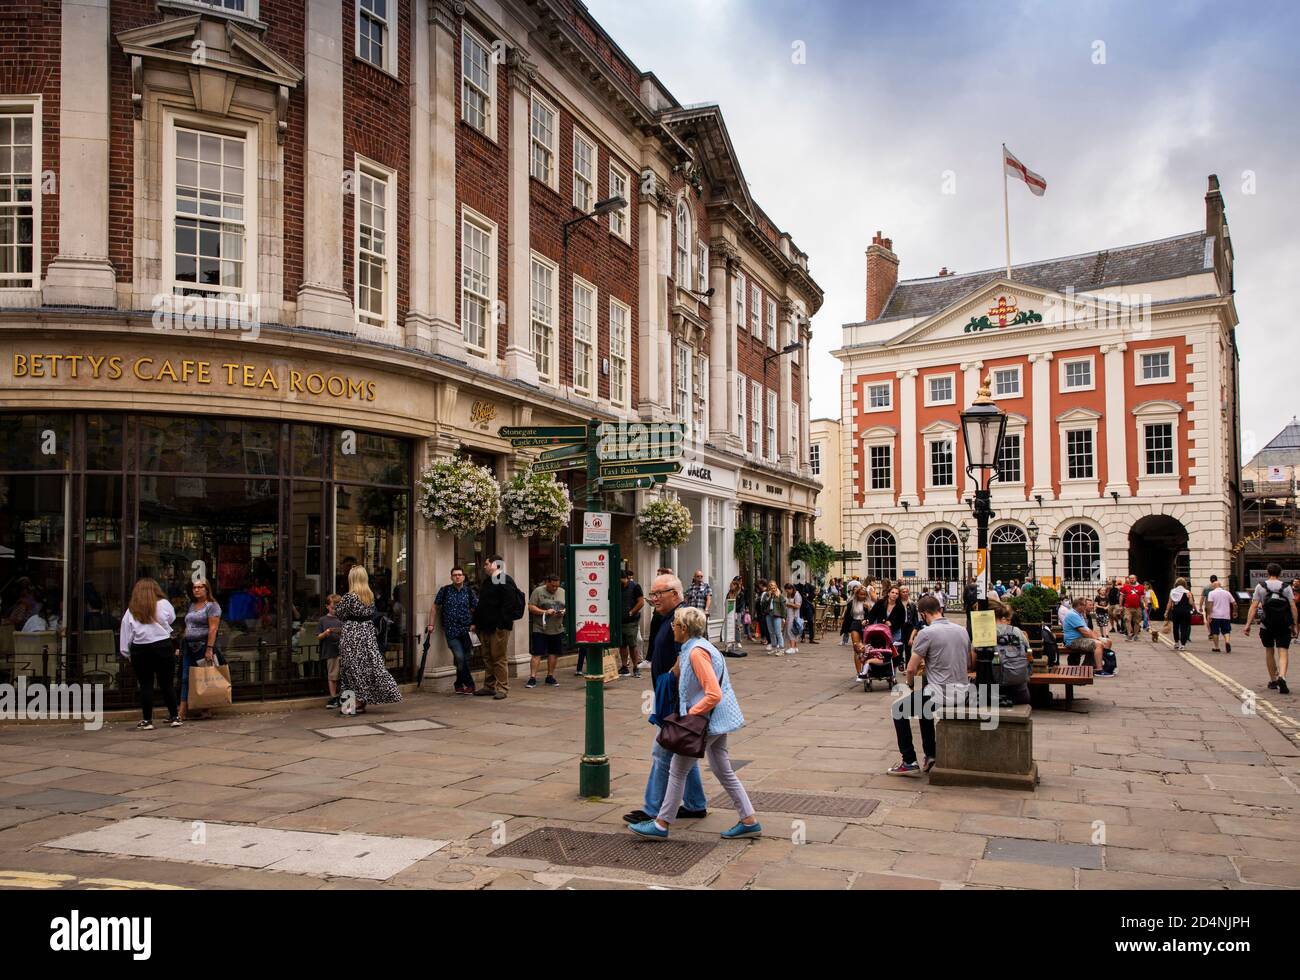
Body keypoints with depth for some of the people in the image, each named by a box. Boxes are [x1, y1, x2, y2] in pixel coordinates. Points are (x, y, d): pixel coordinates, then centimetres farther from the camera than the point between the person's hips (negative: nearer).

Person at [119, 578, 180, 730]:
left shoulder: (131, 611, -1)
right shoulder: (164, 604, -3)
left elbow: (125, 635, 0)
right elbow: (172, 619, 14)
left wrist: (126, 651, 8)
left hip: (140, 651, 0)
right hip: (163, 647, 0)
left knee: (145, 685, 6)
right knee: (166, 683, 8)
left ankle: (147, 720, 7)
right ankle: (174, 717, 13)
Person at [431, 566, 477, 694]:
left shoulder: (469, 592, 5)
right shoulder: (444, 590, 3)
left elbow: (477, 610, 9)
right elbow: (435, 608, 10)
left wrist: (474, 624, -4)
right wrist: (431, 624, 4)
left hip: (466, 630, 2)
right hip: (451, 631, -2)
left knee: (464, 659, 4)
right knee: (460, 657, -14)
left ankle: (459, 685, 22)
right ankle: (469, 685, -1)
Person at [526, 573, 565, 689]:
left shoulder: (562, 592, 10)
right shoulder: (538, 591, -4)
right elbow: (531, 607, -8)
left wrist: (564, 611, -8)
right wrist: (545, 612, -19)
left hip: (557, 630, 4)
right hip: (540, 629, -4)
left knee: (554, 653, 9)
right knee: (537, 654, -6)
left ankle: (550, 677, 20)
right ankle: (532, 678, -5)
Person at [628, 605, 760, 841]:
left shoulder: (697, 652, -22)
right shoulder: (693, 648, 9)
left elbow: (714, 694, -26)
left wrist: (690, 713, -19)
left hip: (707, 721, -10)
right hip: (716, 720, 10)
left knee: (677, 770, 2)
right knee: (723, 770, 16)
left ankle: (661, 825, 12)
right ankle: (749, 821, 19)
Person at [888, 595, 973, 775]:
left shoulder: (927, 633, -13)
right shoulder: (962, 630, 7)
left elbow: (911, 669, -12)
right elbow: (972, 665, 17)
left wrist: (910, 685, 8)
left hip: (940, 694, -7)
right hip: (962, 693, 7)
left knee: (898, 709, 13)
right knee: (924, 705, 34)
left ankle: (909, 762, 9)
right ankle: (930, 756, 32)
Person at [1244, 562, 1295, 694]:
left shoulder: (1260, 587, 2)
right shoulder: (1287, 587, 3)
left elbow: (1254, 606, -4)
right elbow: (1293, 607, -3)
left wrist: (1248, 624, -4)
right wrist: (1294, 625, 2)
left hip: (1266, 625, 1)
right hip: (1284, 626, -1)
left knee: (1269, 651, 16)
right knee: (1283, 653, -2)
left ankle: (1273, 681, 22)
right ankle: (1281, 677, -25)